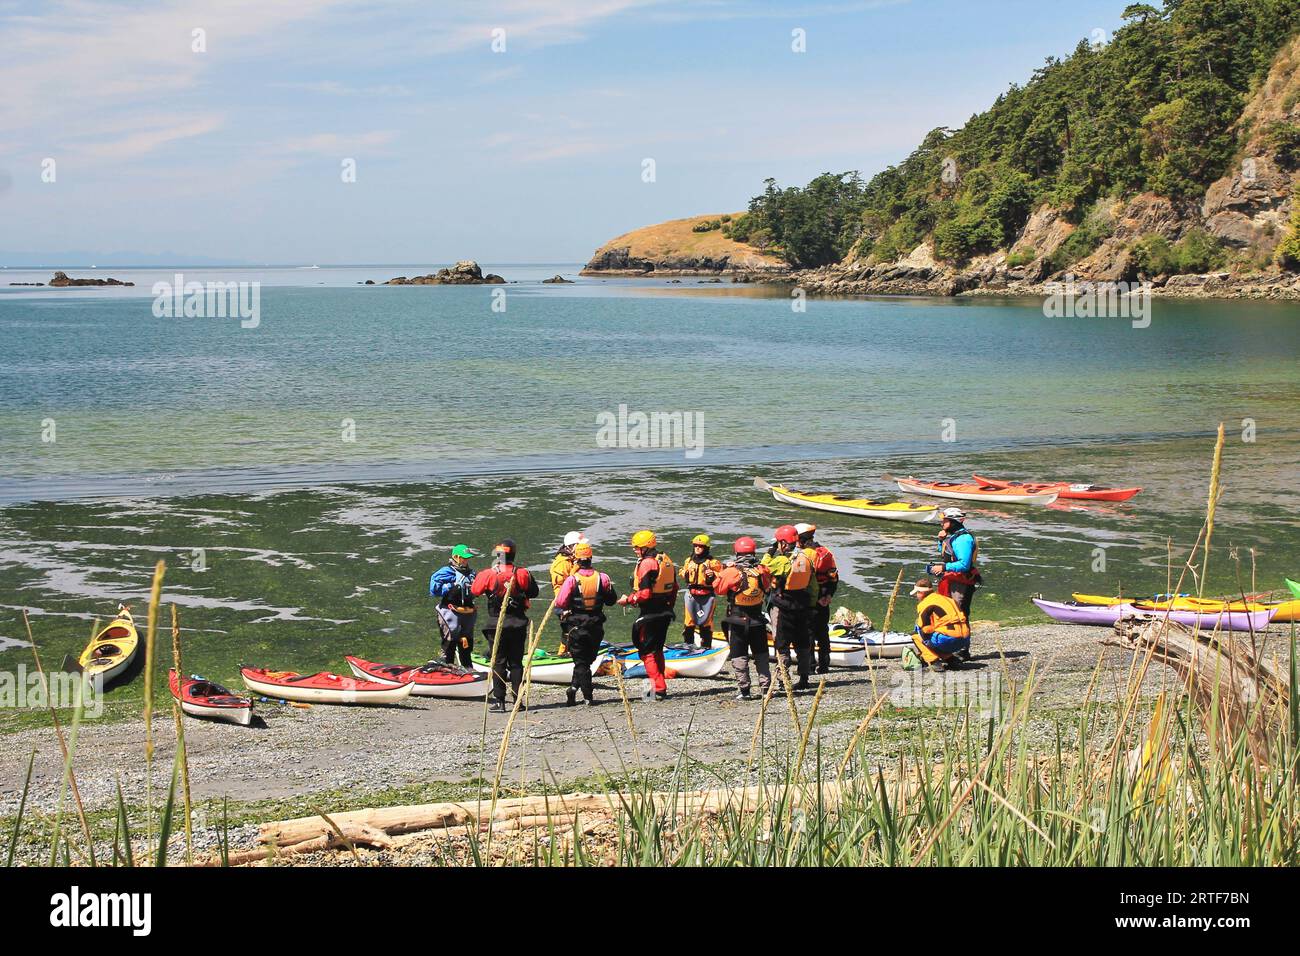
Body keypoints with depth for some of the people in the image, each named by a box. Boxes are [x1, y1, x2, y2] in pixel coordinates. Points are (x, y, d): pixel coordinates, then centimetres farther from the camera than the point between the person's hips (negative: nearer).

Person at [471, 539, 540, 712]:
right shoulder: (522, 574, -6)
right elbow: (533, 592, 7)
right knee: (516, 662, 10)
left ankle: (499, 701, 1)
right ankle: (518, 700, 8)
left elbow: (474, 591, -1)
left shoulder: (488, 574, -12)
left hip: (496, 625, -2)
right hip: (518, 625, 2)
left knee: (498, 663, 4)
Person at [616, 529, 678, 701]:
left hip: (650, 614, -9)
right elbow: (674, 587, 17)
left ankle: (659, 689, -8)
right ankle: (661, 687, 23)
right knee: (657, 650, 19)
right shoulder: (666, 560, 11)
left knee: (647, 651, -2)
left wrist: (628, 599, -7)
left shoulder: (647, 563, -16)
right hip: (665, 613, 9)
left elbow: (645, 593, -21)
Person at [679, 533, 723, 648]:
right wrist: (684, 574, 3)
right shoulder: (689, 561, 11)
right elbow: (683, 573, 25)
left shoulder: (712, 562, -4)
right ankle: (688, 643, 17)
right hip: (691, 594, 4)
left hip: (707, 595, -4)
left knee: (706, 621, 1)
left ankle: (706, 645, 9)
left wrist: (712, 575, -24)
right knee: (689, 620, 7)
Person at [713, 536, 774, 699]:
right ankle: (765, 687, 16)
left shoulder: (731, 572, -15)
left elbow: (717, 589, -4)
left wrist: (723, 572, 8)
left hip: (737, 622, -3)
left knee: (739, 657, 5)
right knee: (761, 655, 16)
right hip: (757, 621, 3)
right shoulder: (762, 571, -6)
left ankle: (743, 689, 3)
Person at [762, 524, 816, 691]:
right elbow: (813, 585, 9)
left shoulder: (781, 560, -17)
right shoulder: (806, 559, 3)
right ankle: (804, 678, 16)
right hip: (802, 606, 6)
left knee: (781, 643, 2)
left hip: (782, 605, -6)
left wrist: (770, 552, 0)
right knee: (802, 643, 13)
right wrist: (810, 603, 18)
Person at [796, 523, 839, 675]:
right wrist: (829, 595, 9)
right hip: (824, 601, 8)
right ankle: (824, 665, 18)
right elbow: (834, 577, 10)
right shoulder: (826, 552, 10)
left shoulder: (806, 554, -16)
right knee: (823, 633, 14)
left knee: (807, 633, -2)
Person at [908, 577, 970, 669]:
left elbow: (925, 630, -8)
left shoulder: (925, 603, -1)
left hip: (950, 639, -8)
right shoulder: (948, 599, 25)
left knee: (916, 637, 9)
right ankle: (952, 659, 16)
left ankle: (934, 662, -6)